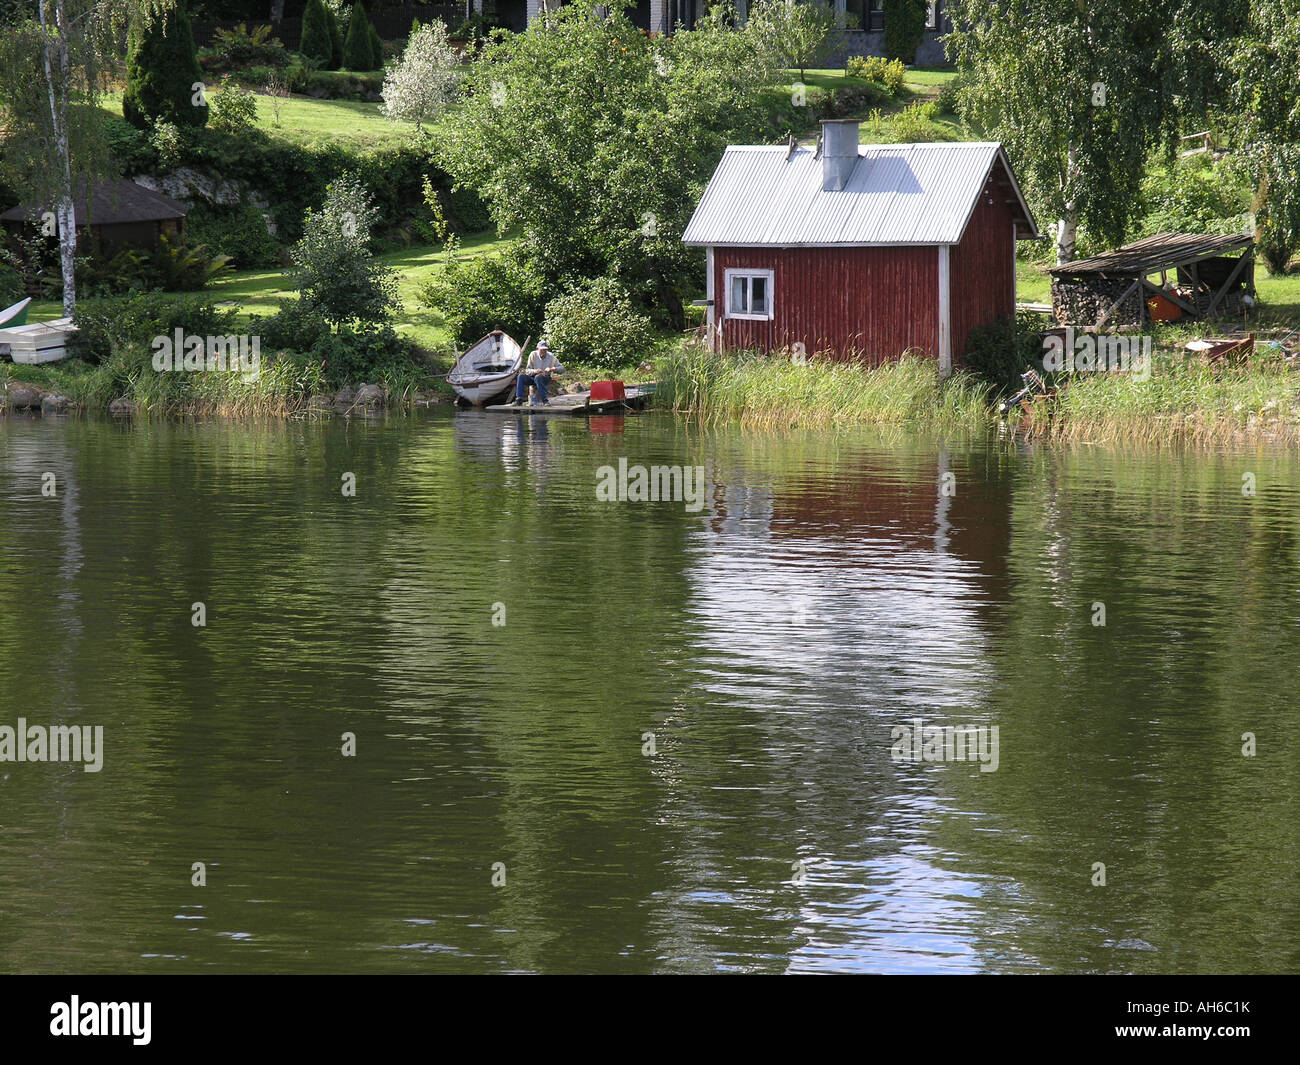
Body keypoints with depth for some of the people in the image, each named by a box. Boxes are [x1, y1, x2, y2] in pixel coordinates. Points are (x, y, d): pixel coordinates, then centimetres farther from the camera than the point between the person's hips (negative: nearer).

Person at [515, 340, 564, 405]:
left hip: (546, 378, -2)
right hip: (533, 377, 2)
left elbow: (562, 369, -7)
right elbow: (527, 370, -2)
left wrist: (552, 369, -27)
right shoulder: (533, 355, 0)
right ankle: (519, 399, -30)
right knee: (521, 376, -25)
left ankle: (544, 399, -38)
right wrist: (535, 371, -24)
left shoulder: (551, 357, -4)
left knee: (538, 377, -37)